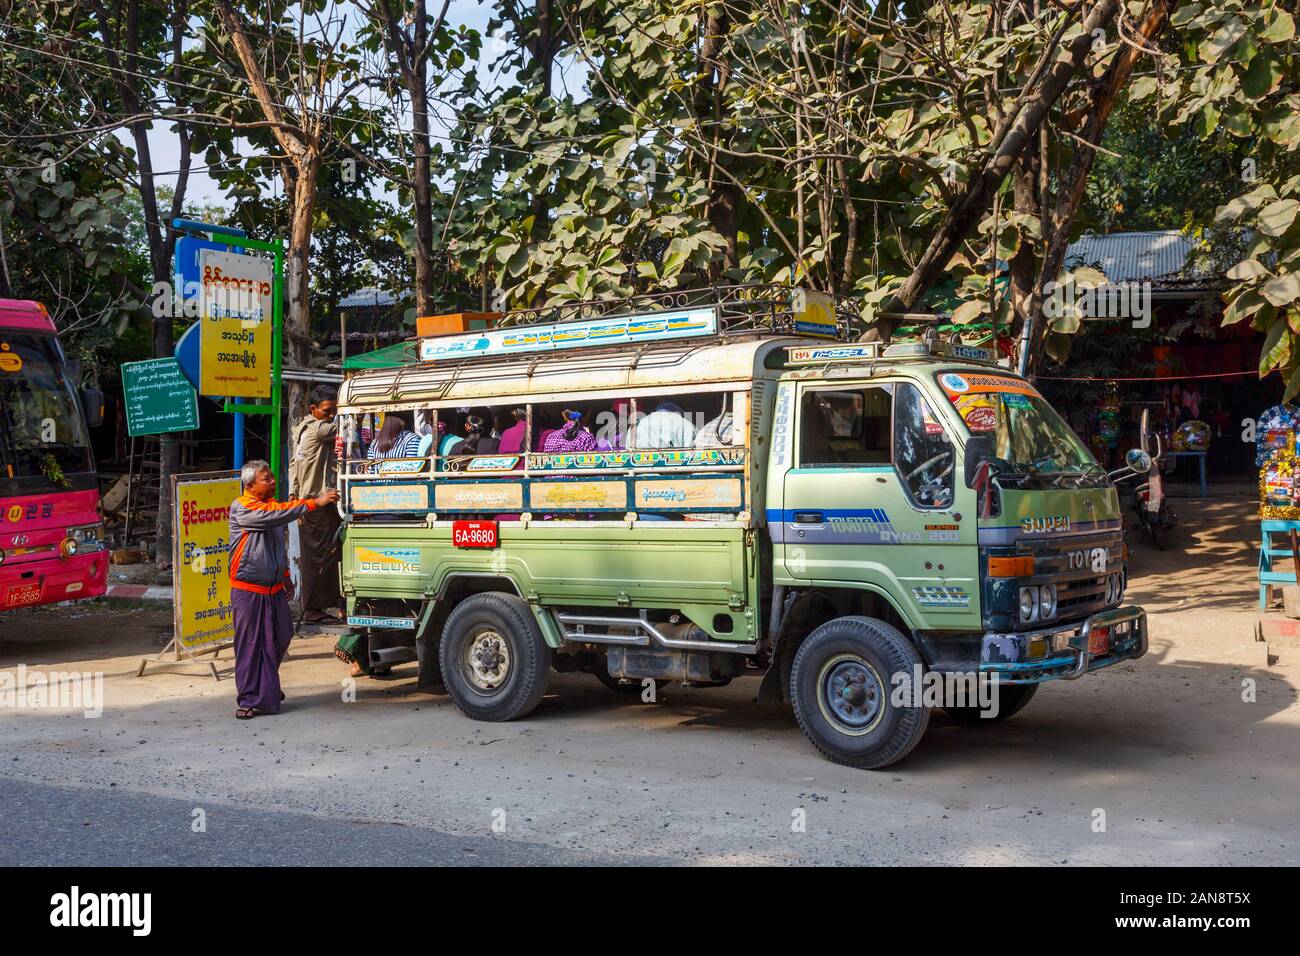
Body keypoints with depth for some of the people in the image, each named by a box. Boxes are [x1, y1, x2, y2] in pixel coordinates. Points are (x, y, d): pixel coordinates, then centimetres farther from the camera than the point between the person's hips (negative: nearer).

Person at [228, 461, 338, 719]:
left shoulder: (272, 504, 12)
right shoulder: (241, 508, -13)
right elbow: (274, 514, -29)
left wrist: (285, 576, 22)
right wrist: (315, 503, -31)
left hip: (274, 588, 7)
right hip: (248, 589, -7)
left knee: (280, 638, 12)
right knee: (249, 644, -3)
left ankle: (267, 686, 32)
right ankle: (249, 699, 4)